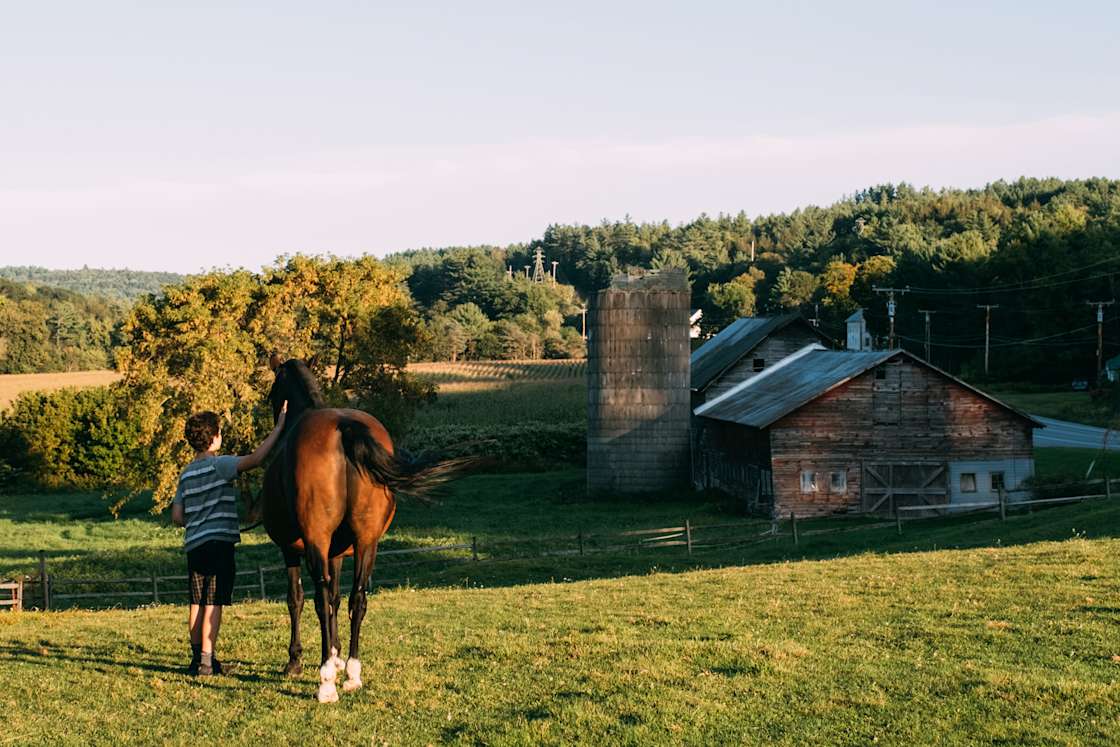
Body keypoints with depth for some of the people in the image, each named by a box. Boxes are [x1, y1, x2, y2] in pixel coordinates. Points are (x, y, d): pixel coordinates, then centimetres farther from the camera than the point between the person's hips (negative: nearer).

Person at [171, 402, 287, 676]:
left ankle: (196, 657, 17)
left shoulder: (186, 474, 13)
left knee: (197, 603, 11)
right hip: (219, 543, -7)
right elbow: (255, 459, -23)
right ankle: (206, 660, -8)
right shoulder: (219, 465, -8)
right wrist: (279, 427, -19)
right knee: (214, 603, -5)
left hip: (194, 545, 7)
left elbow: (177, 516, 10)